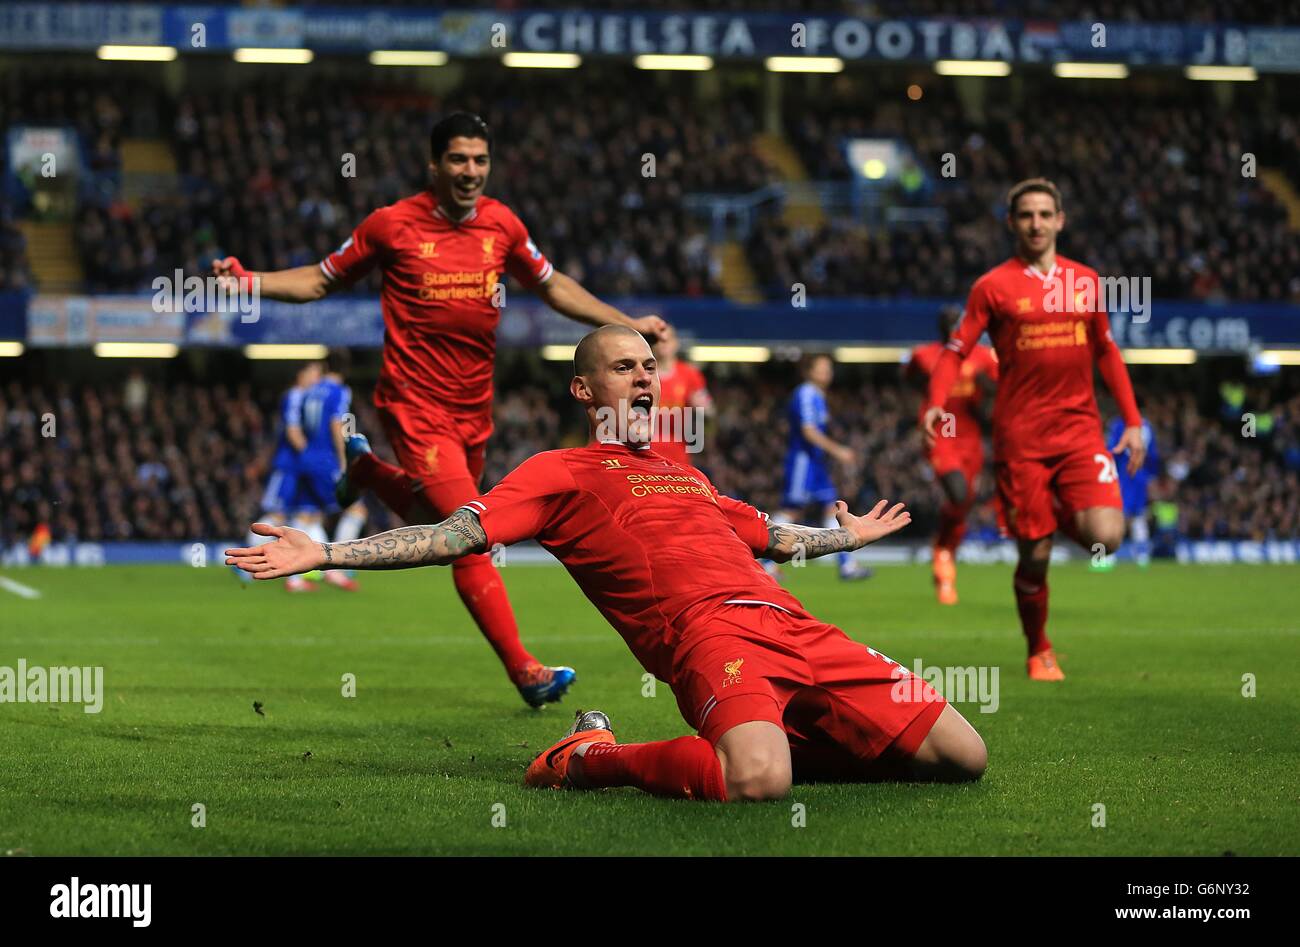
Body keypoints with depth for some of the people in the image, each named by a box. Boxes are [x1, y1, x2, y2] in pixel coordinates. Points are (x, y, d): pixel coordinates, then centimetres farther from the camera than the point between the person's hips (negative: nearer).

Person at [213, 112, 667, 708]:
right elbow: (323, 281, 5)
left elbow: (550, 285, 18)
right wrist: (248, 281, -7)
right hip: (416, 405, -5)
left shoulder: (501, 224, 4)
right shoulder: (393, 224, -7)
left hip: (473, 407, 5)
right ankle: (524, 670, -9)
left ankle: (367, 469, 45)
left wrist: (625, 324, 12)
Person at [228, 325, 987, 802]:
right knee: (756, 785, -38)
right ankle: (594, 759, -9)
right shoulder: (563, 473, 12)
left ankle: (782, 744, 12)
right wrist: (325, 553, -9)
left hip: (796, 624, 7)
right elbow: (458, 535, 2)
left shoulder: (685, 476, 32)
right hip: (712, 629, -7)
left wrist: (848, 536, 65)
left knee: (962, 758, -4)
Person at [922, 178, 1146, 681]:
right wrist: (936, 402, -18)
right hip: (1020, 436, -2)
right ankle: (1039, 651, 24)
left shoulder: (1086, 281, 12)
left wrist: (1132, 421, 16)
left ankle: (1064, 514, 18)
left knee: (1105, 537, -18)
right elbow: (956, 350, 0)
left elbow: (1106, 352, 20)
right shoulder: (993, 286, 1)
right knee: (1035, 555, 0)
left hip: (1079, 427, 2)